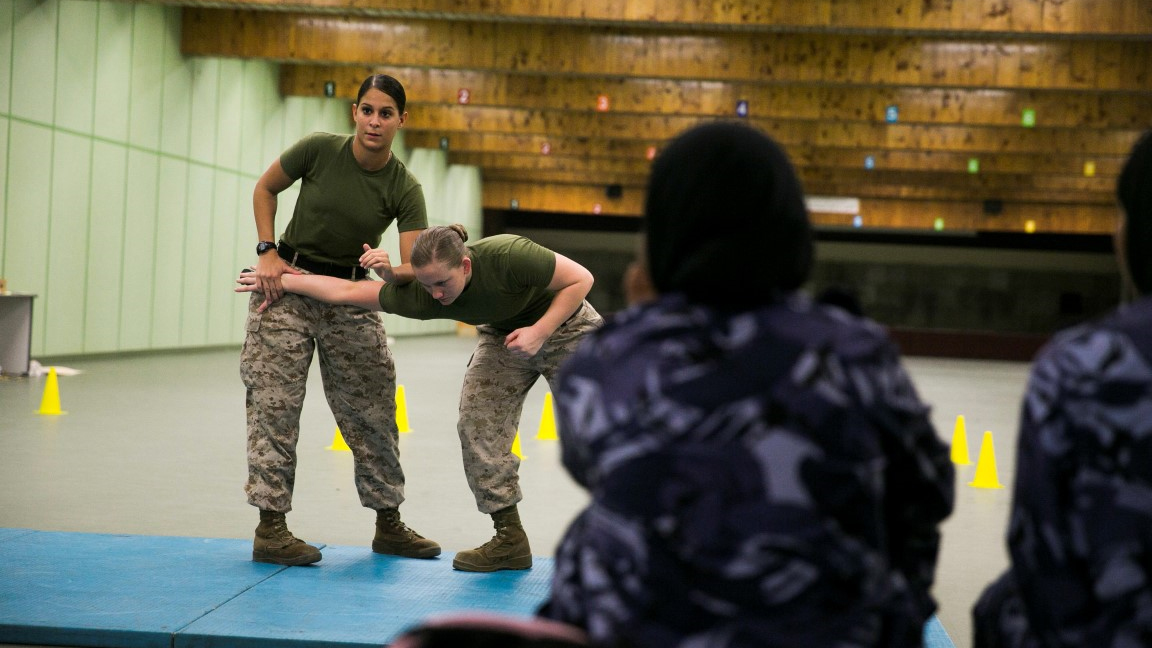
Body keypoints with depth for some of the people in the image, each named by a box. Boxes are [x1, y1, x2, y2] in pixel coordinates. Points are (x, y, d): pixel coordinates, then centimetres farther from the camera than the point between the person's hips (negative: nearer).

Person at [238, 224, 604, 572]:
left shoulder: (508, 257, -39)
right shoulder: (421, 296, -26)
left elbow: (581, 279, -27)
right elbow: (347, 291, -18)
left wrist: (539, 332, -34)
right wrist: (280, 280, -17)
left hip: (564, 328, -4)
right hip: (501, 335, 4)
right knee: (477, 426, -10)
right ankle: (509, 540, -2)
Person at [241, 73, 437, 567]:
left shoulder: (404, 190, -11)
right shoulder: (319, 150, -14)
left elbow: (414, 268, -18)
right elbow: (265, 189, 2)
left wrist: (390, 270, -40)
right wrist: (268, 253, -8)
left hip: (351, 296, 2)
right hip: (287, 285, -2)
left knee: (372, 411, 5)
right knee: (274, 404, -5)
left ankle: (388, 525, 17)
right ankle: (270, 529, 0)